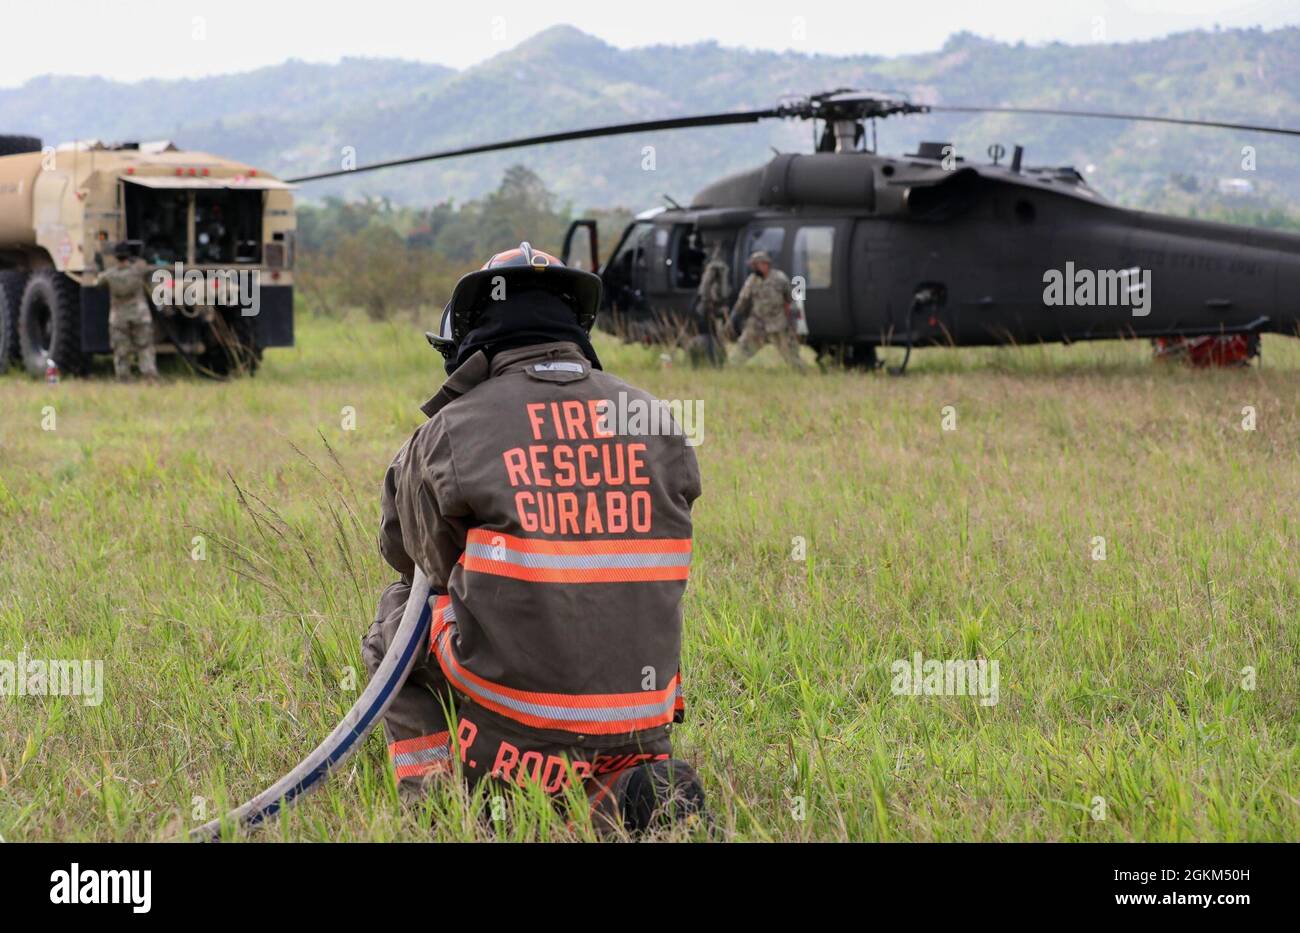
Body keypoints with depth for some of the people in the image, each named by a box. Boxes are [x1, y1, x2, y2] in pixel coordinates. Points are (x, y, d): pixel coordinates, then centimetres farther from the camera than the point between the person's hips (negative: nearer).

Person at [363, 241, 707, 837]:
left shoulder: (452, 431, -5)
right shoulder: (655, 422, 6)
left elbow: (404, 551, 13)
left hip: (511, 726, -2)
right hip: (638, 729, 3)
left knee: (398, 612, 24)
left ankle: (432, 797, 12)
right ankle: (624, 789, 3)